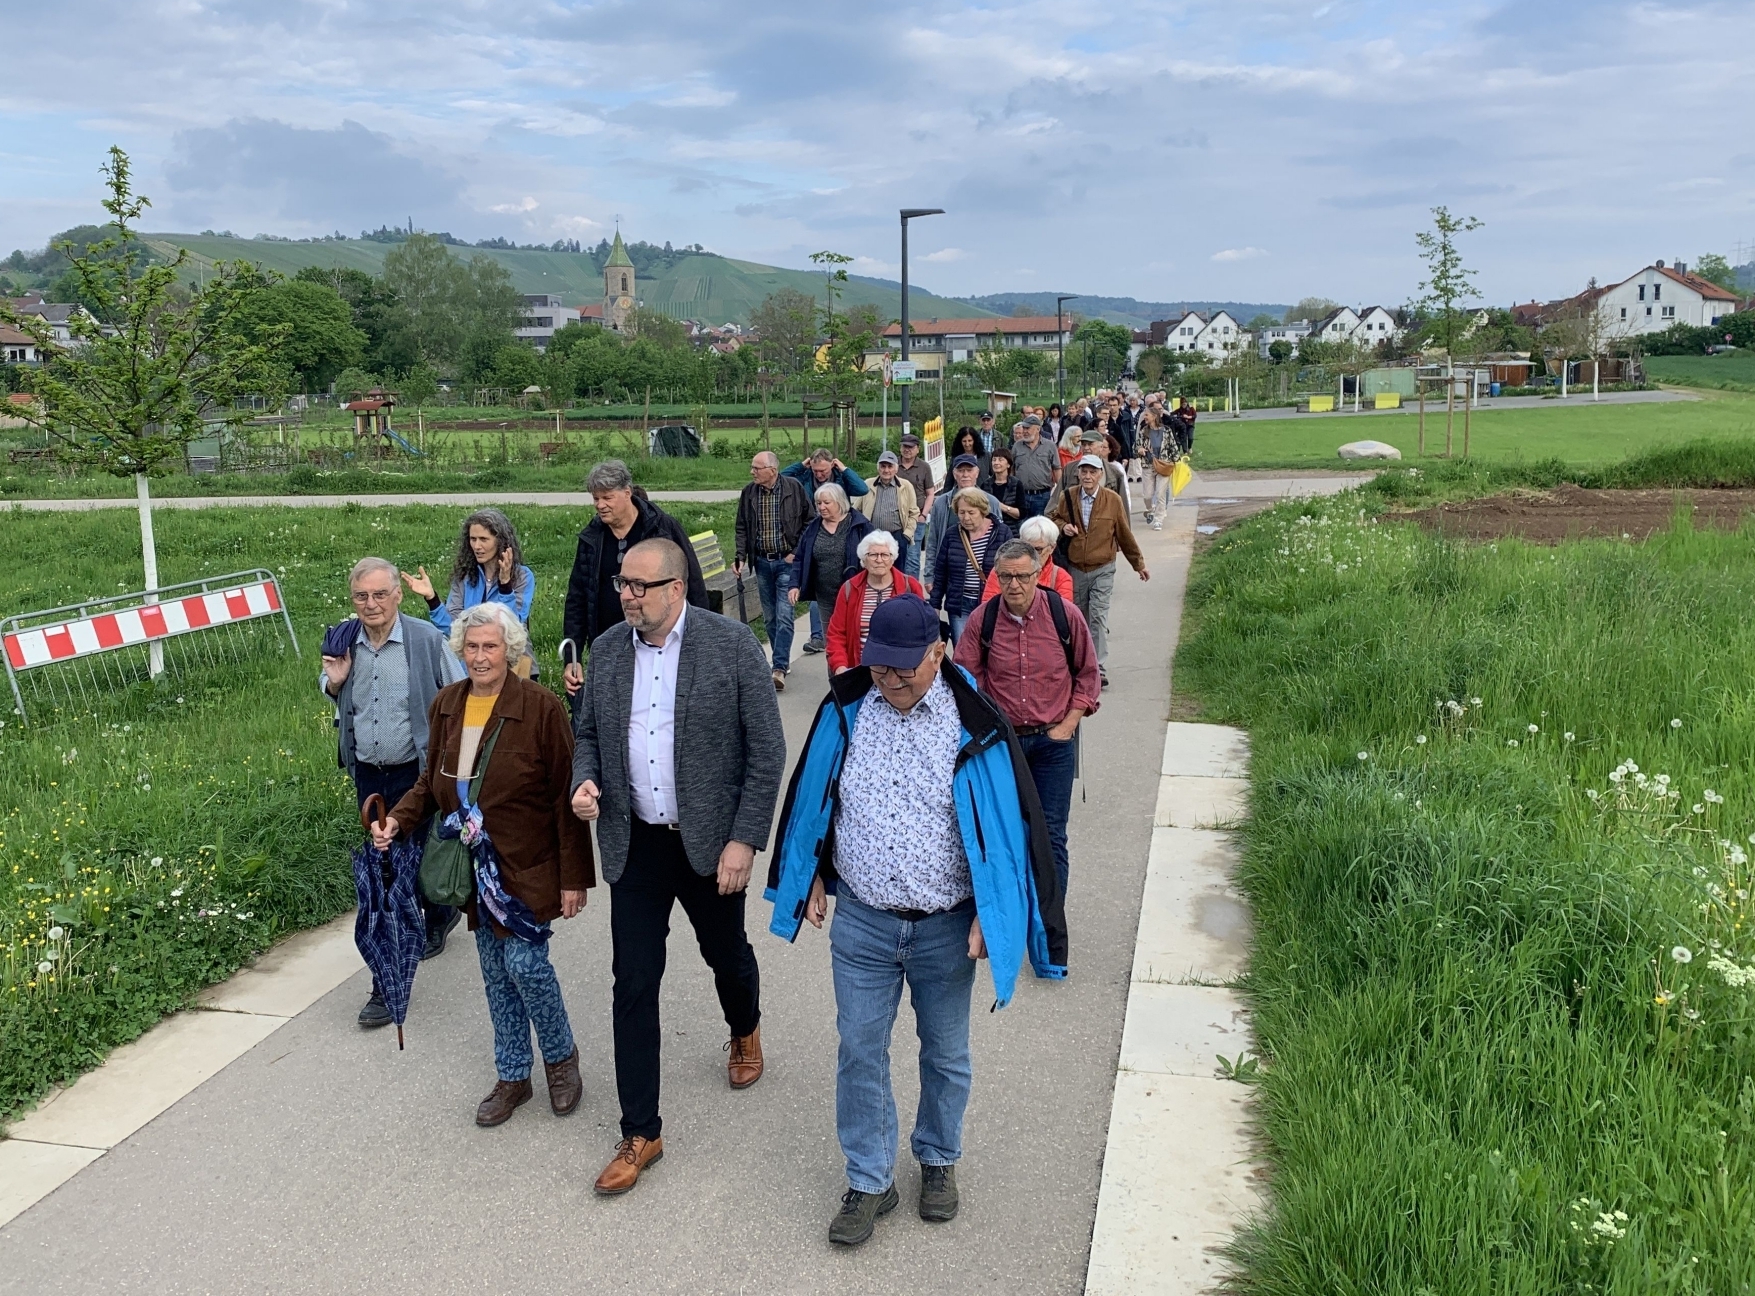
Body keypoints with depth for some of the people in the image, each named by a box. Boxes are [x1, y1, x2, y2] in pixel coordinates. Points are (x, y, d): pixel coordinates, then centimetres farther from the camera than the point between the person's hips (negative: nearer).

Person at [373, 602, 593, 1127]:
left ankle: (561, 1056, 19)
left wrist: (574, 876, -13)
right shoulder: (446, 706, 2)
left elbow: (565, 796, -12)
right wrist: (397, 818, -5)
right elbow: (433, 780, 15)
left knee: (525, 963, -9)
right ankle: (512, 1078, 29)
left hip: (527, 867, -5)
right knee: (496, 975, 13)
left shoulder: (540, 707, -14)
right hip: (476, 868, 5)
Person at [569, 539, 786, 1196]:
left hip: (710, 843, -2)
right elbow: (588, 733, 13)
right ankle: (640, 1133, 16)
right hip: (634, 844, 3)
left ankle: (745, 1031, 53)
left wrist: (744, 840, -14)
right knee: (634, 984, 3)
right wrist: (584, 782, -9)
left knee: (727, 955, 19)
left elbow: (767, 748, -11)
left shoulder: (732, 643, -12)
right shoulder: (607, 649, 1)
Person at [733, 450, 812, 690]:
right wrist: (740, 557, -2)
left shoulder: (794, 488, -9)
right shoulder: (749, 493, 1)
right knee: (769, 617, 11)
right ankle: (782, 661, 24)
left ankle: (779, 668, -10)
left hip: (786, 562, -4)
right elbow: (742, 528, 8)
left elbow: (809, 523, -3)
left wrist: (796, 553, -7)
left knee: (784, 616, -10)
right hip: (762, 562, 4)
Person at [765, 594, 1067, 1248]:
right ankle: (869, 1182, 27)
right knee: (860, 1051, 9)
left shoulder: (974, 726, -13)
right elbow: (815, 800, 8)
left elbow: (1007, 821, -7)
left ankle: (938, 1161, 40)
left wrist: (990, 917, -8)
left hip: (947, 926, -1)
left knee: (946, 1054, 16)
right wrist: (815, 877, 10)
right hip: (861, 922, 2)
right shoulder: (845, 711, -6)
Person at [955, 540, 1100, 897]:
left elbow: (1087, 674, 3)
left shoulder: (1065, 614, -7)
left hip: (1053, 741, -1)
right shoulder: (983, 618, -6)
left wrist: (1068, 725, -4)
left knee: (1050, 835, 2)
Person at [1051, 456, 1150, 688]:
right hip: (1075, 569, 3)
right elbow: (1055, 519, 16)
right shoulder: (1068, 498, 0)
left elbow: (1125, 534, 5)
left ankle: (1098, 667, -12)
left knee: (1099, 617, -12)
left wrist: (1139, 564, 10)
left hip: (1102, 570, -3)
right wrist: (1063, 527, -9)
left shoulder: (1113, 500, -4)